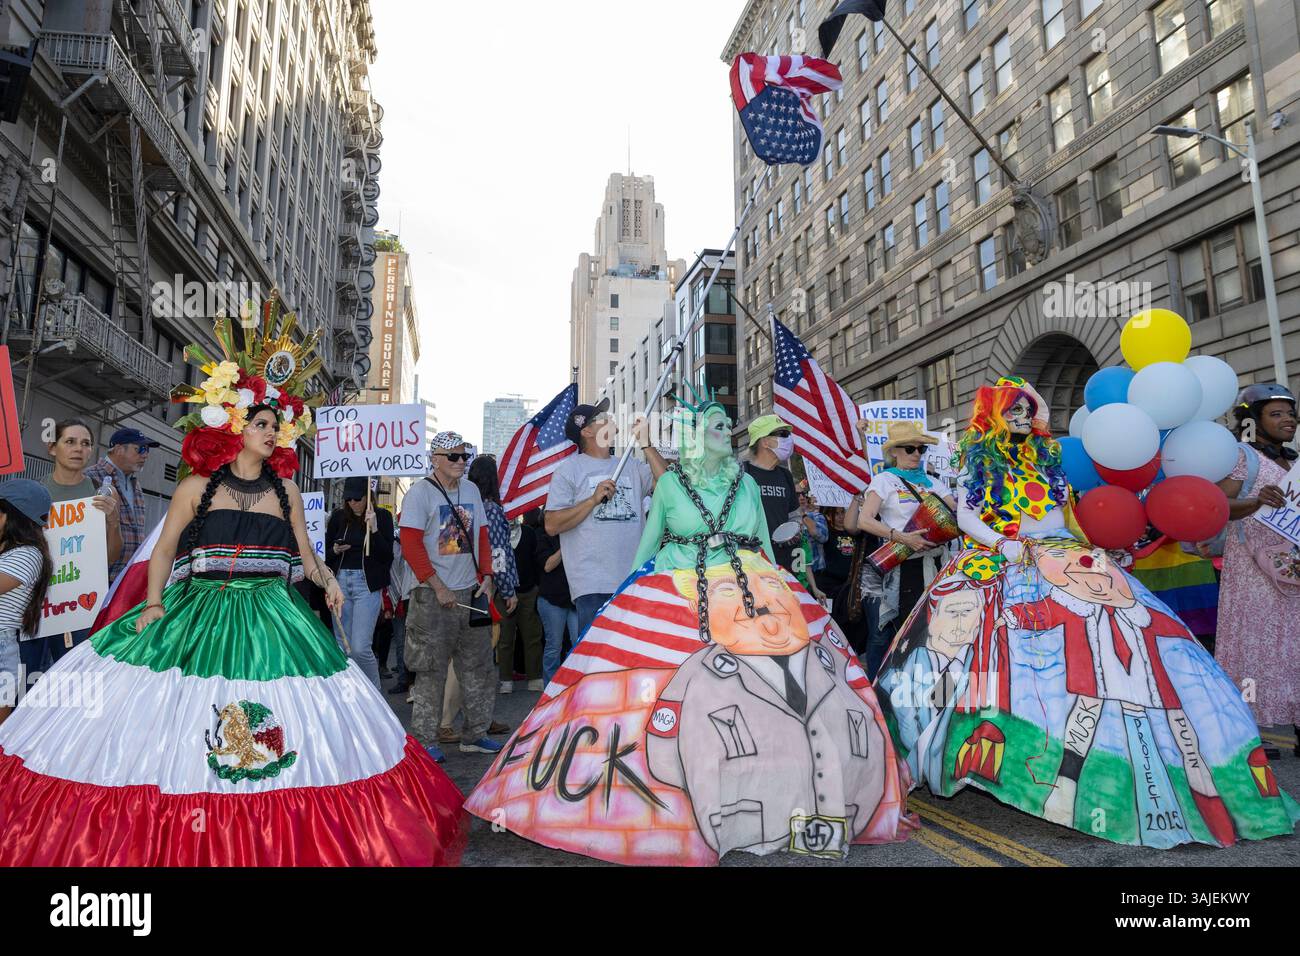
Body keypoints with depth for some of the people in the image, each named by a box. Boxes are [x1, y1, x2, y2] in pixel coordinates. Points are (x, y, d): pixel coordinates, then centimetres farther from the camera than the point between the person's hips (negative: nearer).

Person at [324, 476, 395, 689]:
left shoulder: (382, 516, -2)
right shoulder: (338, 516, 6)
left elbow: (387, 555, -8)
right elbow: (326, 550, 15)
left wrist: (374, 529, -18)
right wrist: (334, 551, -7)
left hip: (367, 584, -4)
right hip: (340, 581, 4)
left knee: (360, 647, -10)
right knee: (342, 646, 8)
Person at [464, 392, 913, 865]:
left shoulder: (747, 484, 12)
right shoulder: (670, 482, 5)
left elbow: (765, 545, 17)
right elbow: (649, 541, 11)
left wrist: (778, 588, 13)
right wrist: (629, 592, 9)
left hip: (750, 593, 2)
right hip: (677, 594, -2)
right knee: (678, 695, -8)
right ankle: (673, 797, 8)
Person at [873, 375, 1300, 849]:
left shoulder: (1048, 456, 21)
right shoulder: (979, 462, 9)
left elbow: (1068, 514, 22)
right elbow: (965, 516, 0)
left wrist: (1096, 549, 10)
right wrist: (1003, 543, -14)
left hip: (1065, 555, 5)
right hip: (1005, 558, -5)